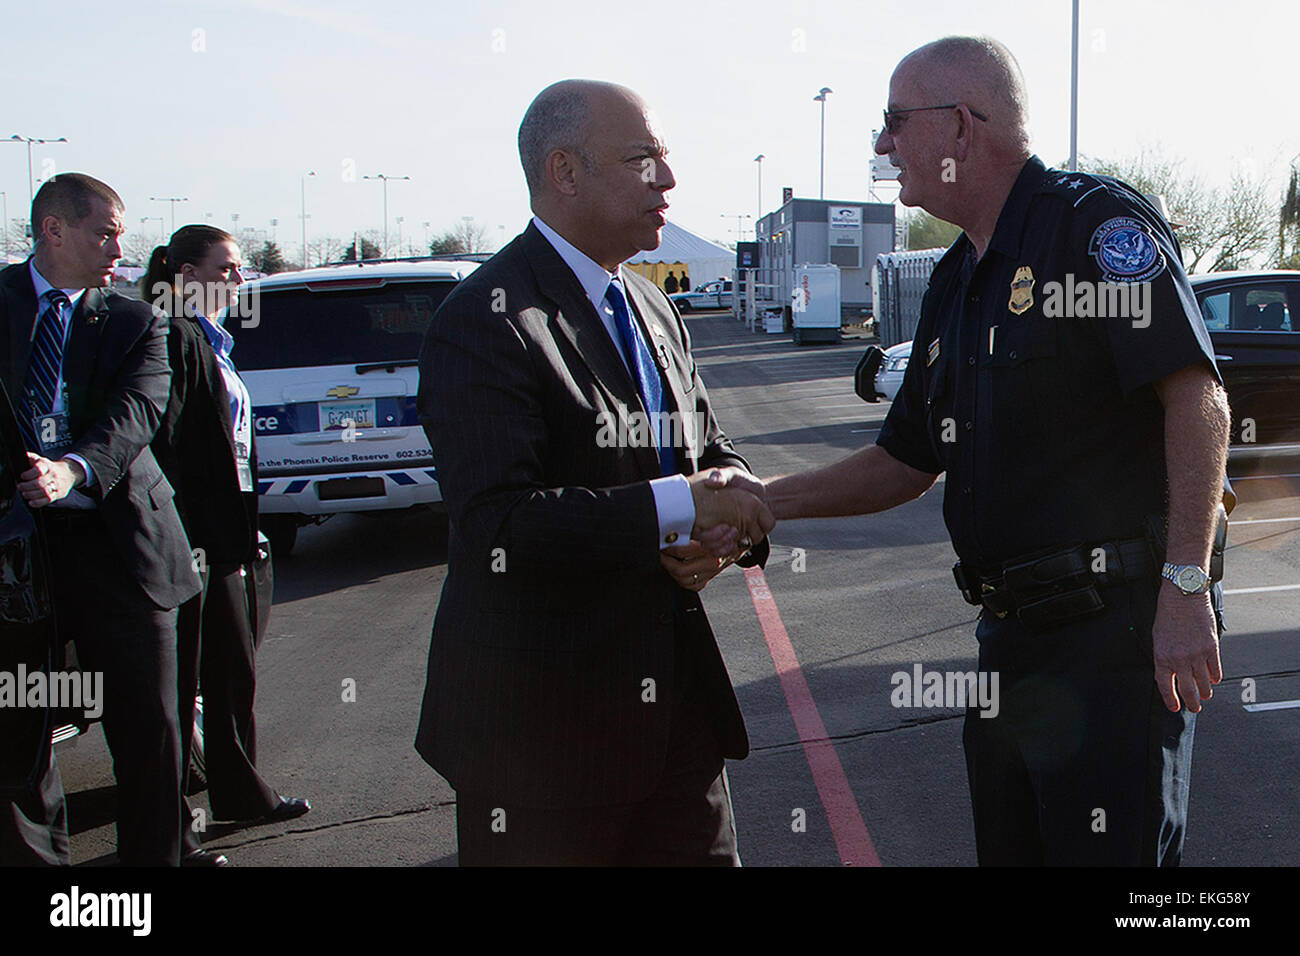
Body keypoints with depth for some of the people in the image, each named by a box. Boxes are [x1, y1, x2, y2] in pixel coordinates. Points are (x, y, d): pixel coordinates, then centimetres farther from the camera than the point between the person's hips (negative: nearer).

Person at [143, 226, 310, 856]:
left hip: (220, 537, 10)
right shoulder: (177, 340, -14)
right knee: (178, 684, 0)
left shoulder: (214, 343, 16)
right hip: (189, 541, -10)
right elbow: (161, 446, -21)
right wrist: (182, 539, -23)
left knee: (235, 673, 18)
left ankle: (240, 793, 31)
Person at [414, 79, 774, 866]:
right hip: (540, 723, -7)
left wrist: (724, 526, -7)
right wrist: (677, 506, -26)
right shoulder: (485, 321, -16)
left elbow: (712, 452, 17)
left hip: (677, 704, 8)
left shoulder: (654, 311, 13)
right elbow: (498, 524, -26)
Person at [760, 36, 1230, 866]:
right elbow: (908, 462, 22)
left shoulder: (1098, 222, -10)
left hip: (1118, 633, -9)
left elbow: (1198, 401, -20)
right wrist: (765, 501, 14)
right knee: (1010, 849, 16)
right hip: (1009, 640, 9)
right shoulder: (956, 283, 17)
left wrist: (1185, 586, -26)